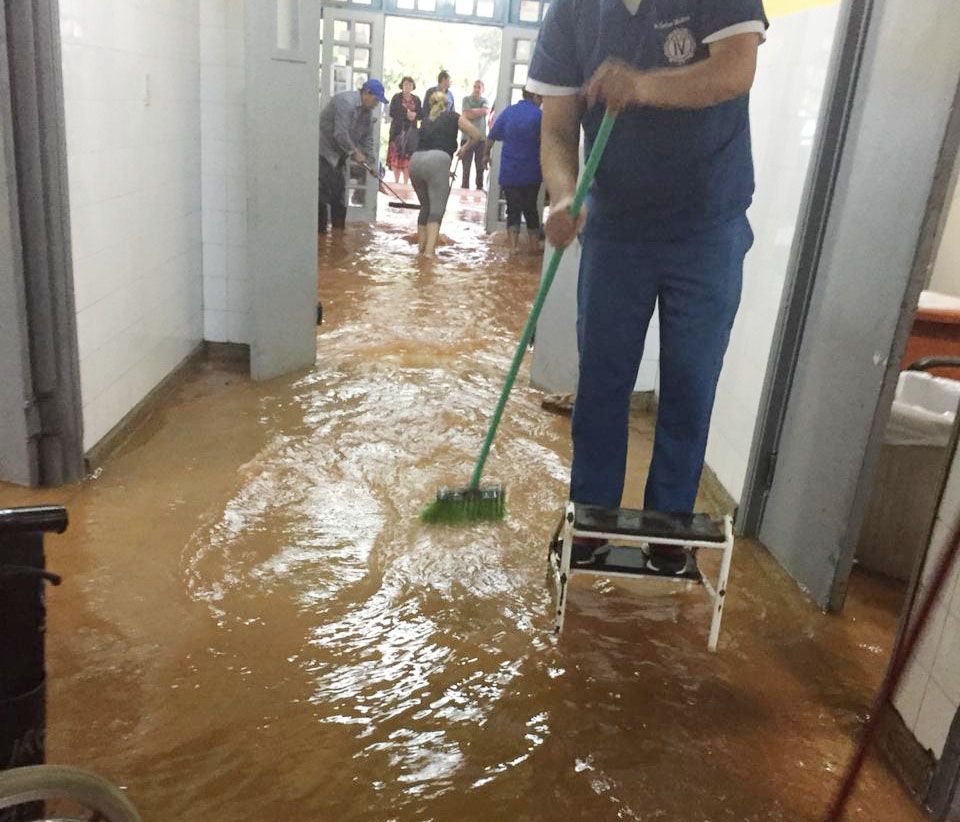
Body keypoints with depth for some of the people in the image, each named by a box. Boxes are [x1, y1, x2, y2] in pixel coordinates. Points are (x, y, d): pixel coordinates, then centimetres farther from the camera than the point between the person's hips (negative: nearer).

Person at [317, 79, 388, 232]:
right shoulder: (346, 102, -23)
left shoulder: (367, 110, 7)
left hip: (337, 154, 9)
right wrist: (355, 153, -18)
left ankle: (339, 230, 18)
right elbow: (340, 134, -27)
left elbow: (367, 137, 12)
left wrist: (370, 161, 6)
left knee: (339, 191, 11)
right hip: (324, 149, -9)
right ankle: (321, 230, -8)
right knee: (324, 190, -12)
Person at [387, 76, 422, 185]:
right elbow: (392, 113, -6)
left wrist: (414, 115, -10)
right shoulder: (396, 97, 3)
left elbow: (421, 114, 12)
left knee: (408, 157, -3)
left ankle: (406, 182, 1)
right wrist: (406, 114, -11)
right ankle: (396, 182, 1)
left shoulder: (416, 99, 13)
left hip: (411, 131, 2)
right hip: (398, 130, -2)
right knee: (397, 156, -6)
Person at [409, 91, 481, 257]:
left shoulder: (426, 120, 28)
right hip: (437, 160, -5)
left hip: (416, 161, 5)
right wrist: (465, 149, 30)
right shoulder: (454, 117, 16)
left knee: (425, 207, 20)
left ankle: (421, 247, 22)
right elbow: (475, 135, 11)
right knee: (437, 209, -7)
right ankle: (429, 250, -21)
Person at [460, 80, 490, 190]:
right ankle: (465, 186, 10)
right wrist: (480, 112, -2)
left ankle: (480, 187, 13)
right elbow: (466, 115, -8)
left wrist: (472, 111, -7)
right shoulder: (466, 99, 5)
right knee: (466, 165, 1)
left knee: (481, 165, 3)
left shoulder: (484, 100, 11)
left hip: (481, 137, 1)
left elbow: (486, 111, -10)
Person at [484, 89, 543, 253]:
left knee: (513, 209, 8)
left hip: (509, 173, 2)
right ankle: (534, 245, 17)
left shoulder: (508, 111, 1)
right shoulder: (538, 115, -8)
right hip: (532, 174, -1)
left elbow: (492, 136, 5)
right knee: (531, 209, 13)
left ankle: (513, 246, 0)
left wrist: (486, 154, 20)